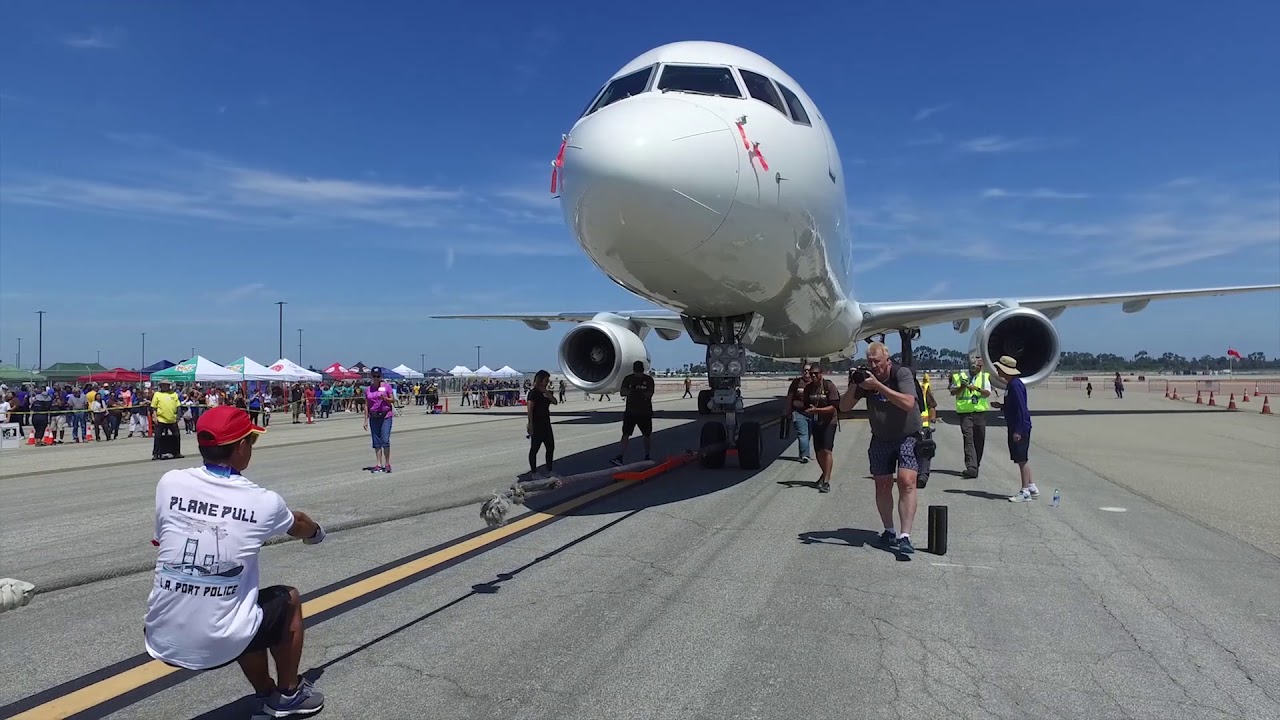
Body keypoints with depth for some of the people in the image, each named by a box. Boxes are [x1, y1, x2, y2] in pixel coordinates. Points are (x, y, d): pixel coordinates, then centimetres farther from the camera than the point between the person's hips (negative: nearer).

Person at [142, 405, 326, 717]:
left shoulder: (169, 484, -4)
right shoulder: (264, 502, -8)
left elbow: (163, 539, 15)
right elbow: (298, 525, 16)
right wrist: (316, 532, 40)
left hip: (161, 643, 4)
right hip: (219, 645, -4)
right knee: (287, 599, 24)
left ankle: (267, 694, 39)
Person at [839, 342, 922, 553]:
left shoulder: (902, 373, -17)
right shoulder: (866, 377, -5)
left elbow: (908, 403, -33)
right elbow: (844, 407, -4)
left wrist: (878, 386, -36)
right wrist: (853, 386, -21)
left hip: (907, 437, -4)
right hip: (881, 439, 4)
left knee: (907, 482, -19)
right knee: (882, 486, 6)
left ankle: (904, 536, -21)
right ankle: (889, 531, 23)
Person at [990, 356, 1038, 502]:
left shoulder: (1015, 385, -18)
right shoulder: (1011, 384, 13)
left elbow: (1021, 409, -22)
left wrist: (1018, 430, -23)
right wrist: (1001, 405, 14)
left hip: (1020, 428, -10)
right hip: (1015, 427, 10)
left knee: (1021, 460, -4)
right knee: (1021, 460, 15)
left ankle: (1025, 492, 2)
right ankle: (1031, 487, 23)